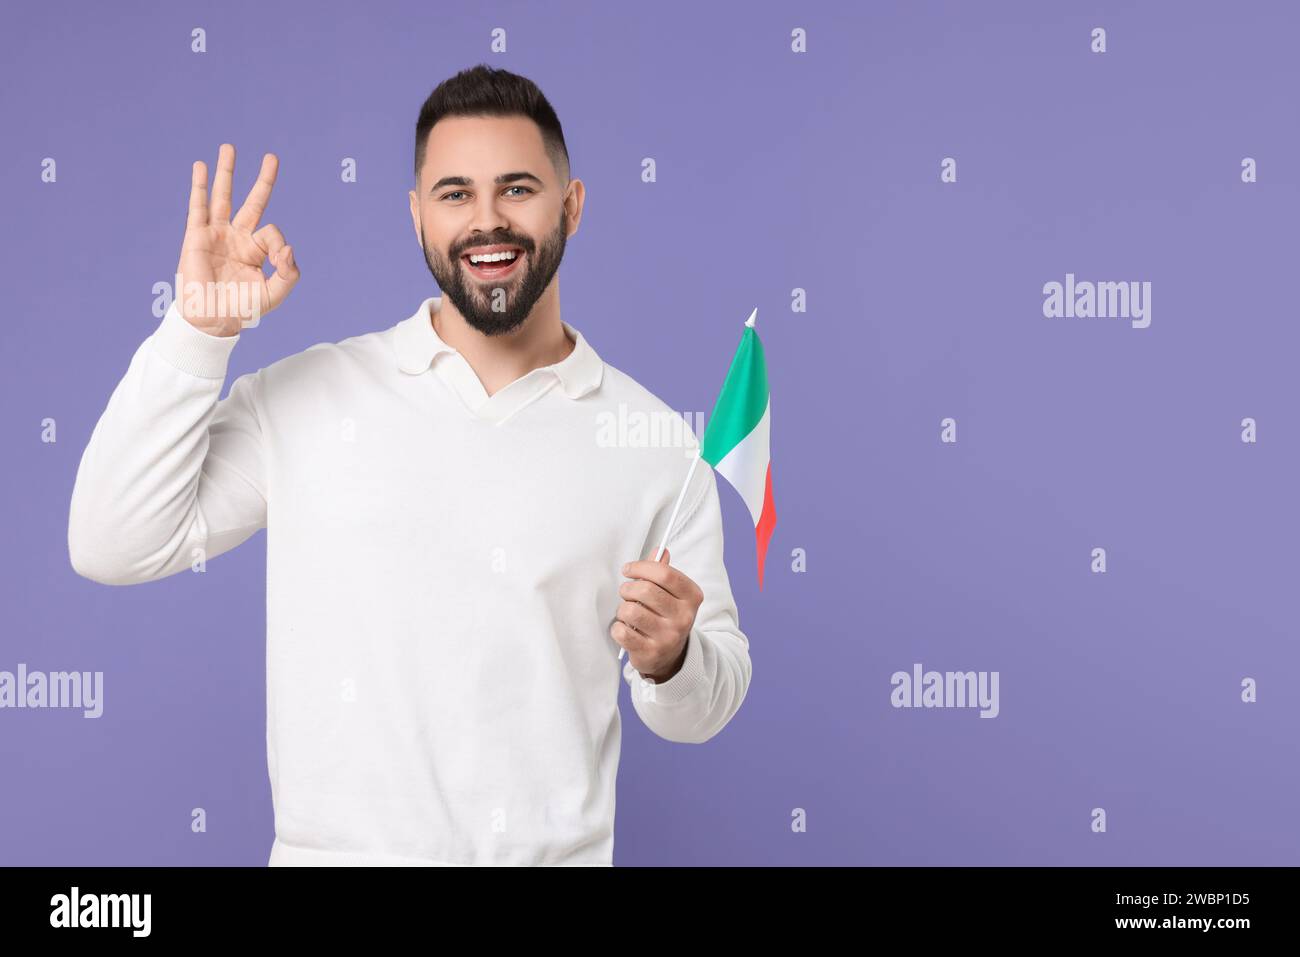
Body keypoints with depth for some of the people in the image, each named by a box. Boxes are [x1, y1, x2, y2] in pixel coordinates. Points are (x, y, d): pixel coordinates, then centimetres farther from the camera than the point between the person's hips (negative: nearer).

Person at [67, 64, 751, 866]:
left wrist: (670, 660, -19)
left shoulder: (656, 440, -3)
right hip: (337, 847, 0)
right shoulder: (306, 398, -4)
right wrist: (197, 330, -12)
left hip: (562, 850, 1)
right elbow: (114, 547, -7)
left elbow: (705, 708, 3)